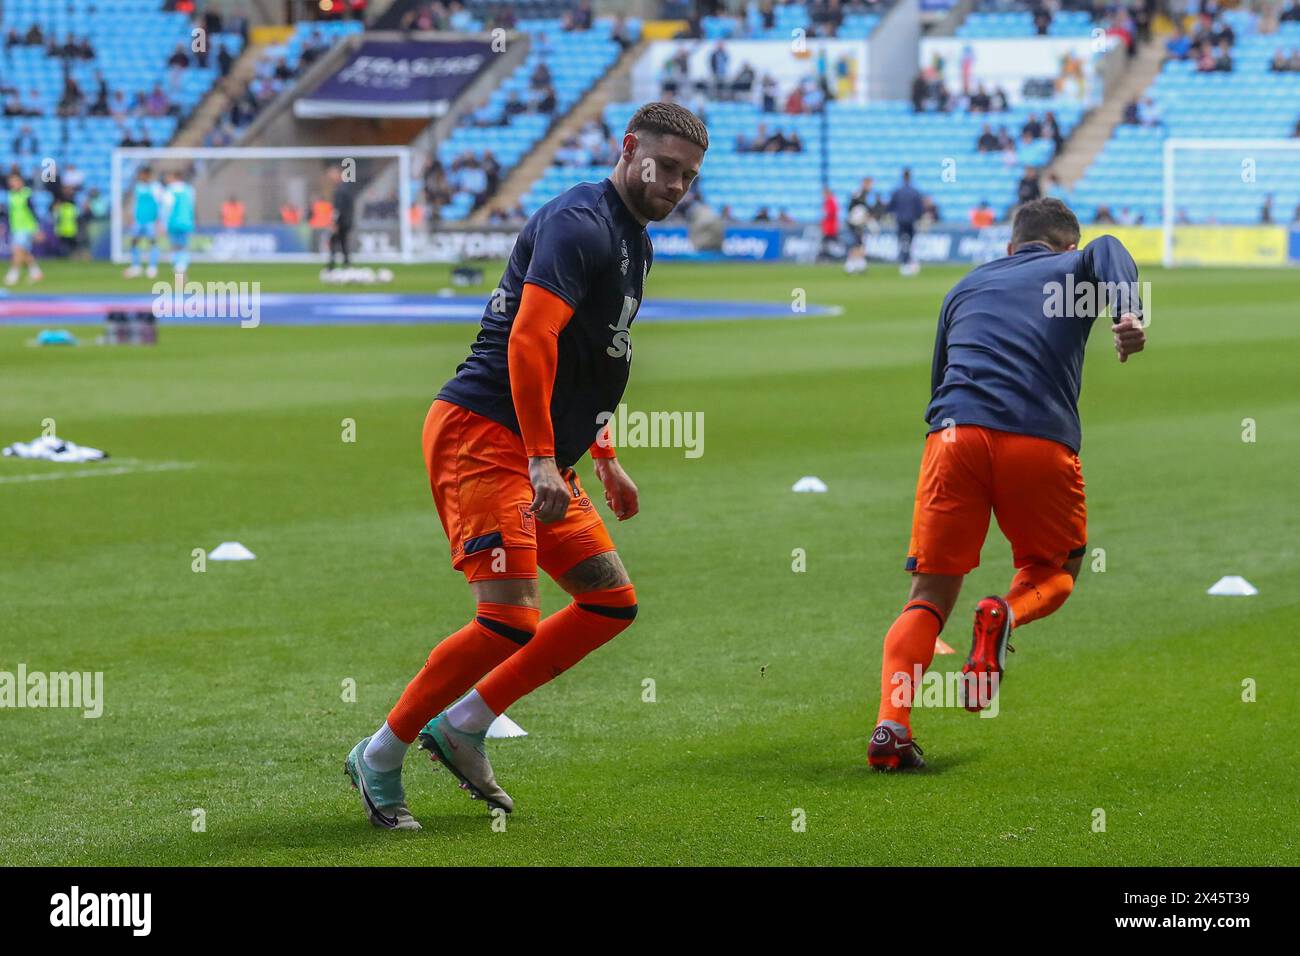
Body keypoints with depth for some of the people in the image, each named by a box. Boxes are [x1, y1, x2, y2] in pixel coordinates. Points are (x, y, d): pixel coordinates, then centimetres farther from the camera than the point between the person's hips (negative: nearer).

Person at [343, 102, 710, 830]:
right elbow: (528, 340, -24)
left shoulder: (633, 243, 19)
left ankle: (462, 726, 12)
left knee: (612, 601, 8)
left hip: (541, 456, 10)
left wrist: (605, 457, 27)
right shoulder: (580, 225, -14)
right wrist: (543, 462, -28)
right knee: (511, 621, -19)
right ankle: (381, 756, -3)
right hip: (482, 436, -10)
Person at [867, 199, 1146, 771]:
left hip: (954, 432, 2)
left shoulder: (967, 286, 30)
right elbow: (1108, 251, -4)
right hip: (1041, 440, -2)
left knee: (929, 596, 8)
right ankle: (1006, 615, -13)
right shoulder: (1073, 267, 21)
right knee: (1056, 572, 22)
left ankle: (891, 723, -16)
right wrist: (1128, 313, -23)